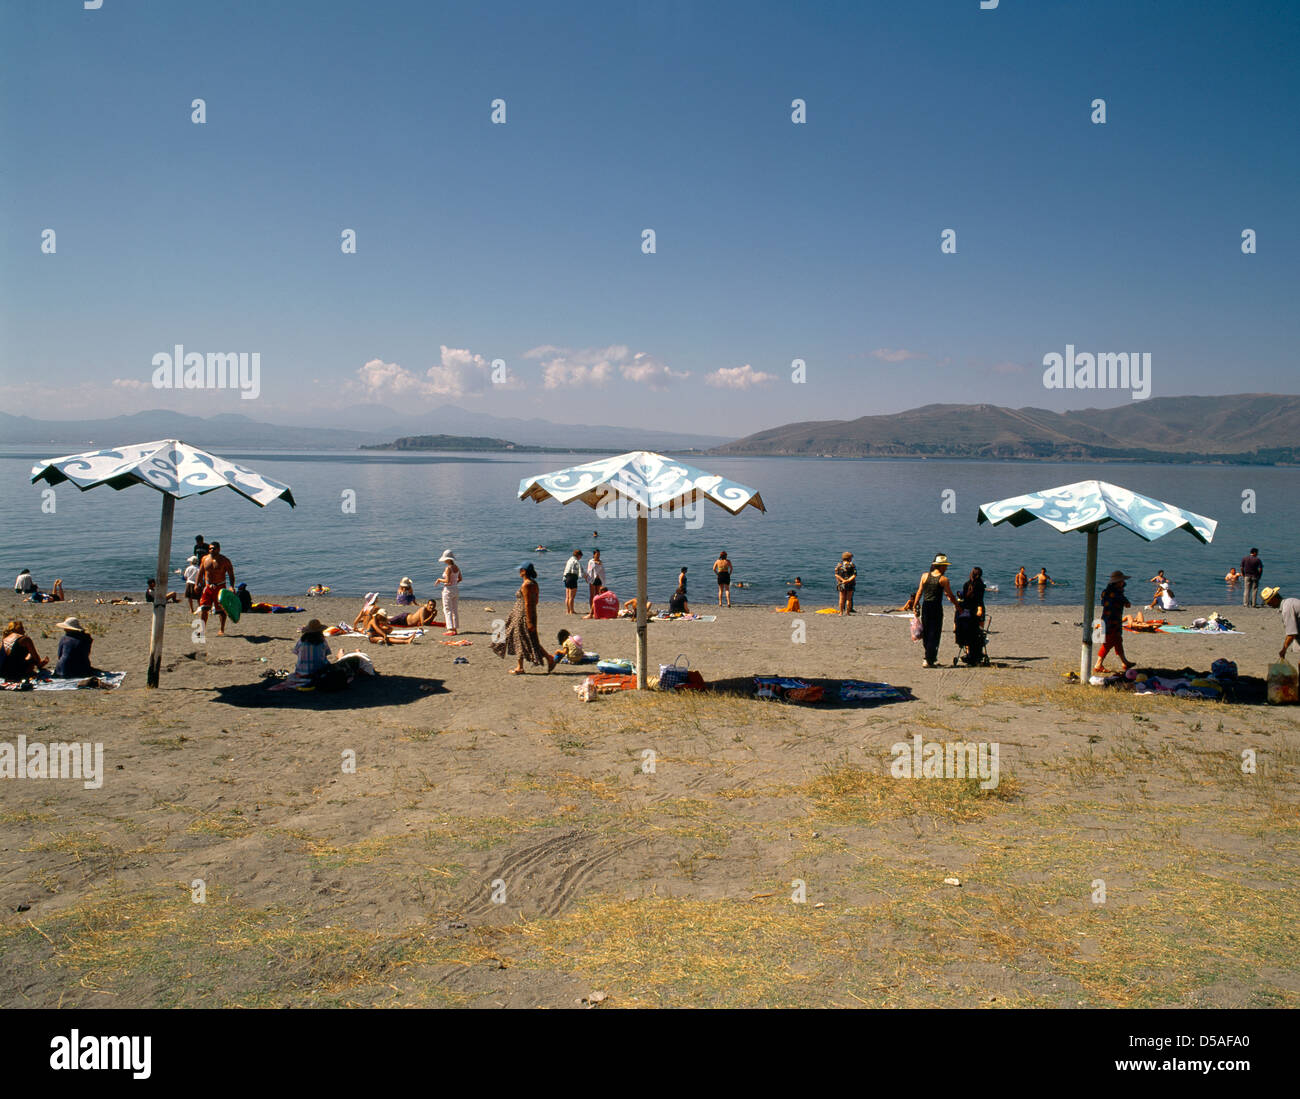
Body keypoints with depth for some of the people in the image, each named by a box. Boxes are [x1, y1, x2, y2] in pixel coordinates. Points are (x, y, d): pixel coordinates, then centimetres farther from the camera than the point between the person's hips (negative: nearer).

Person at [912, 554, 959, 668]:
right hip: (937, 607, -4)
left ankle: (932, 658, 24)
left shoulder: (925, 576, 3)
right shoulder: (943, 579, -6)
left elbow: (919, 592, 3)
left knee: (926, 633, 15)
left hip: (925, 606, 4)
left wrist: (916, 606, 8)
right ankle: (929, 660, -2)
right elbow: (951, 596, -2)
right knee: (934, 634, 1)